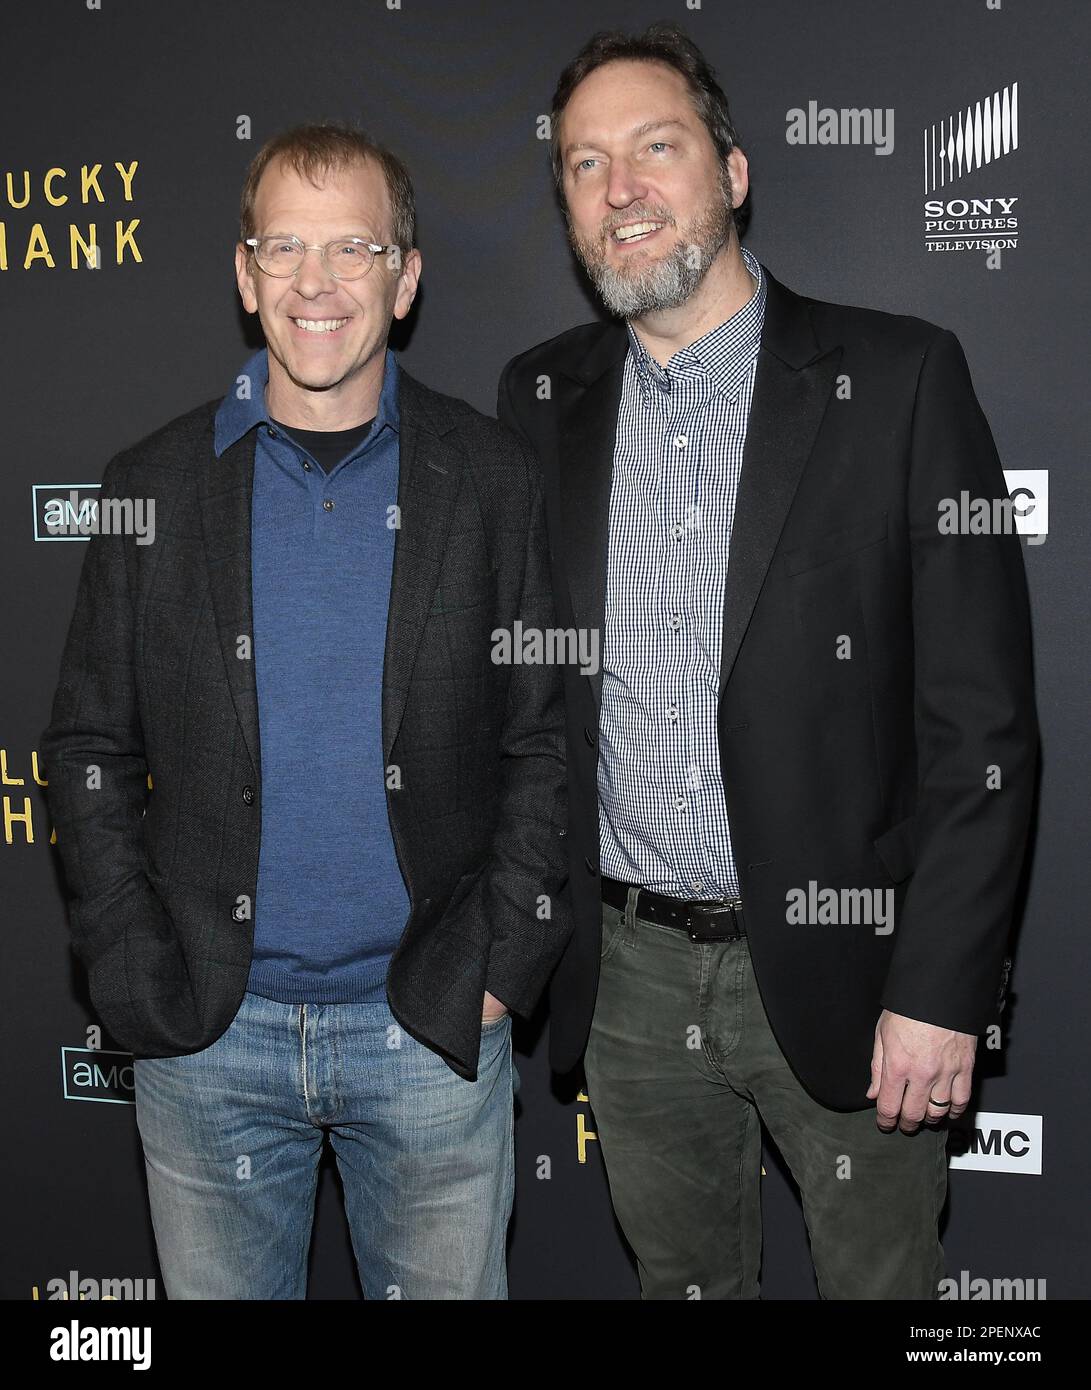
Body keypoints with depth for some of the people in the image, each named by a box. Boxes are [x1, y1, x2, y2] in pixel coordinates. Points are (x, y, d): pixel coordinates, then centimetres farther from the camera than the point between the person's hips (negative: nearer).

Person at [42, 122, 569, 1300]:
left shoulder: (489, 480, -1)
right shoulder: (155, 486, 1)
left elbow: (544, 741, 1)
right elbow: (88, 750, 4)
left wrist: (496, 963, -6)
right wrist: (139, 976, -4)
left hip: (431, 1028, 0)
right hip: (205, 1033, 1)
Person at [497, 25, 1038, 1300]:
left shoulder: (898, 378, -8)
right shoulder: (537, 400, 3)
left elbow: (982, 722, -9)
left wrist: (940, 991, -13)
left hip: (842, 966, -3)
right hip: (627, 974, 3)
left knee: (880, 1277, 14)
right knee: (680, 1279, 20)